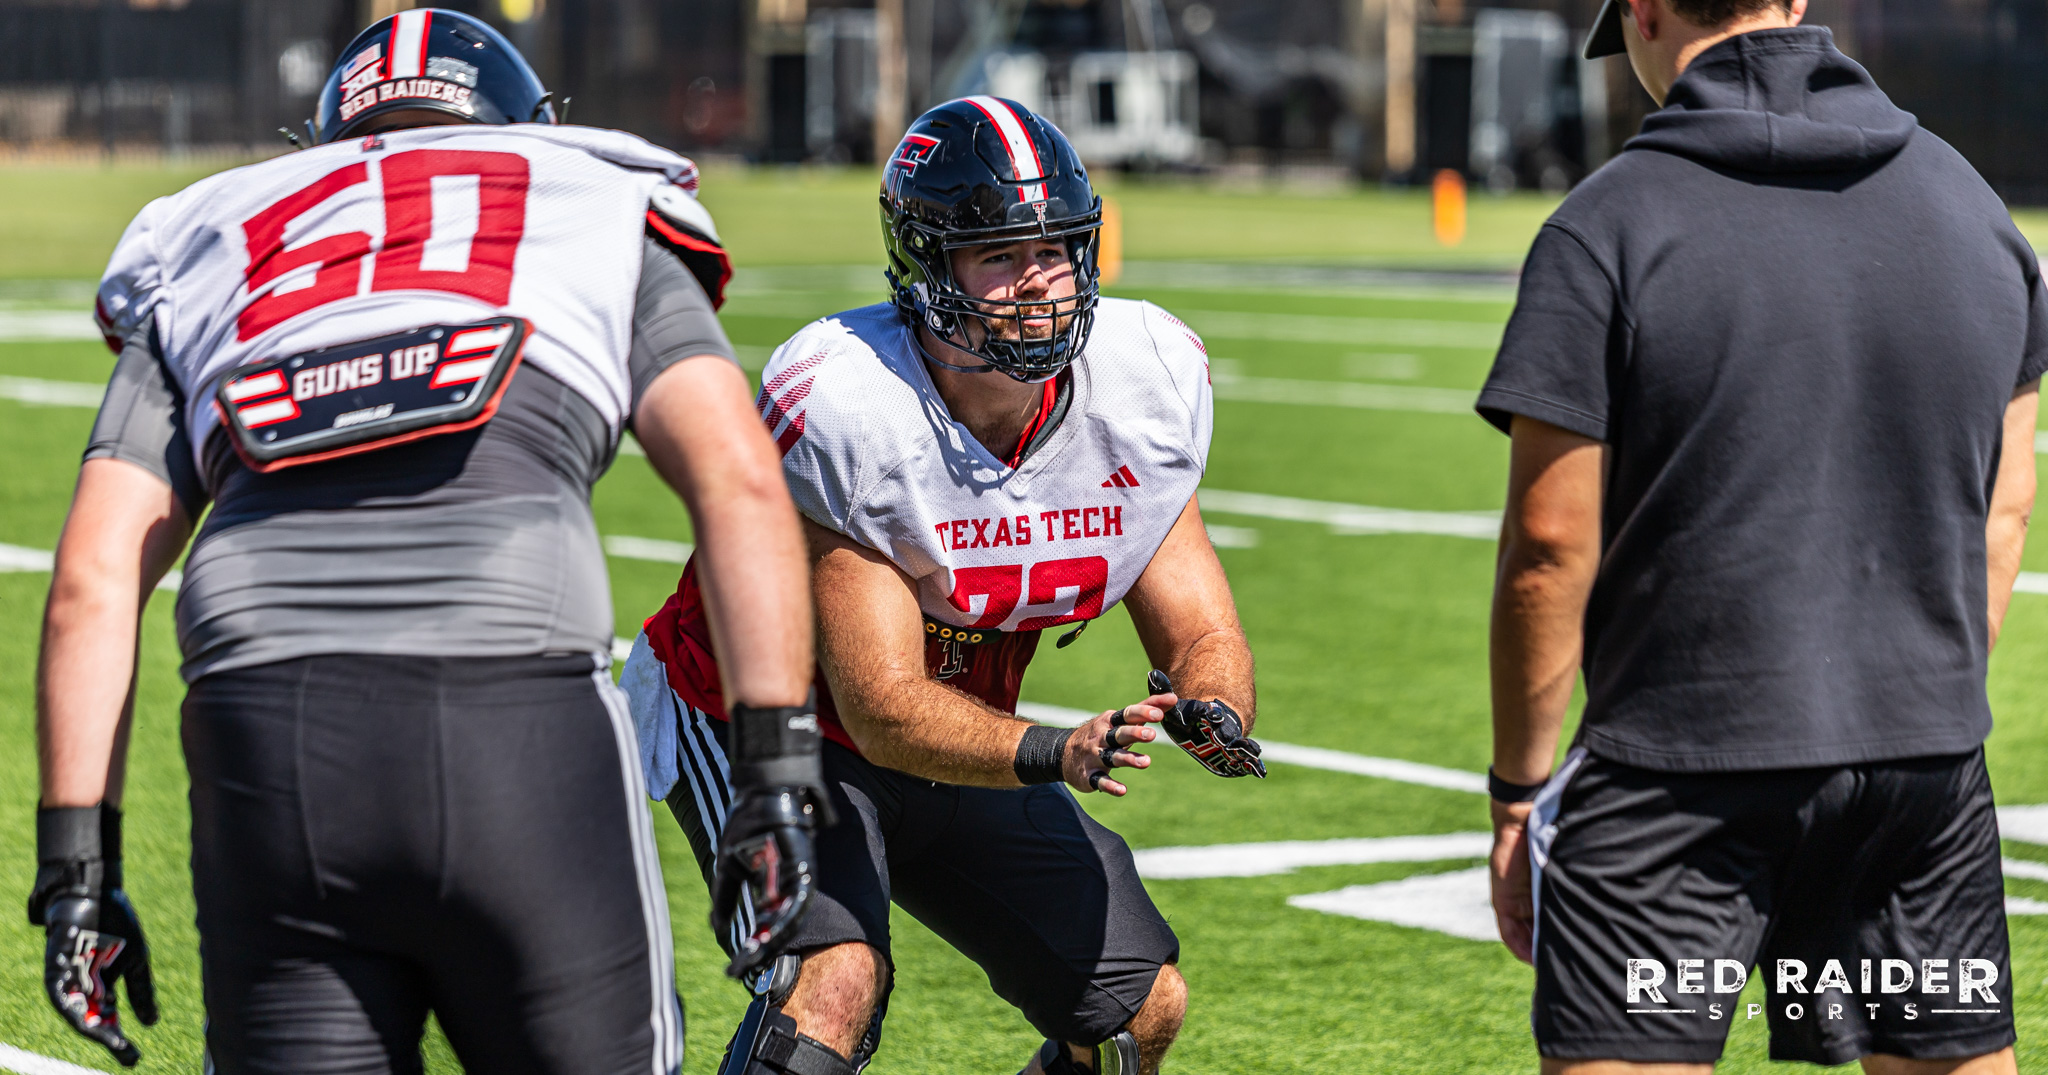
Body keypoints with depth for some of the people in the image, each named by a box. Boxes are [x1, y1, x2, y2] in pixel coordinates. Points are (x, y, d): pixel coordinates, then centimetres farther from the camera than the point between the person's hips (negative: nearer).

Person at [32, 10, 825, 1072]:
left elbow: (93, 581, 17)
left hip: (261, 734, 2)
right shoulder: (607, 215, 24)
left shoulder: (198, 266, 29)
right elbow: (737, 482, 7)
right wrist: (779, 777, 3)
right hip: (517, 708, -2)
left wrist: (77, 865, 16)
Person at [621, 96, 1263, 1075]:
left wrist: (1211, 708, -34)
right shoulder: (845, 412, -33)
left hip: (958, 734, 6)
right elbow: (884, 709, -32)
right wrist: (1054, 754, -48)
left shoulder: (1142, 389, -16)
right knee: (836, 978, -30)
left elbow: (1202, 634, -9)